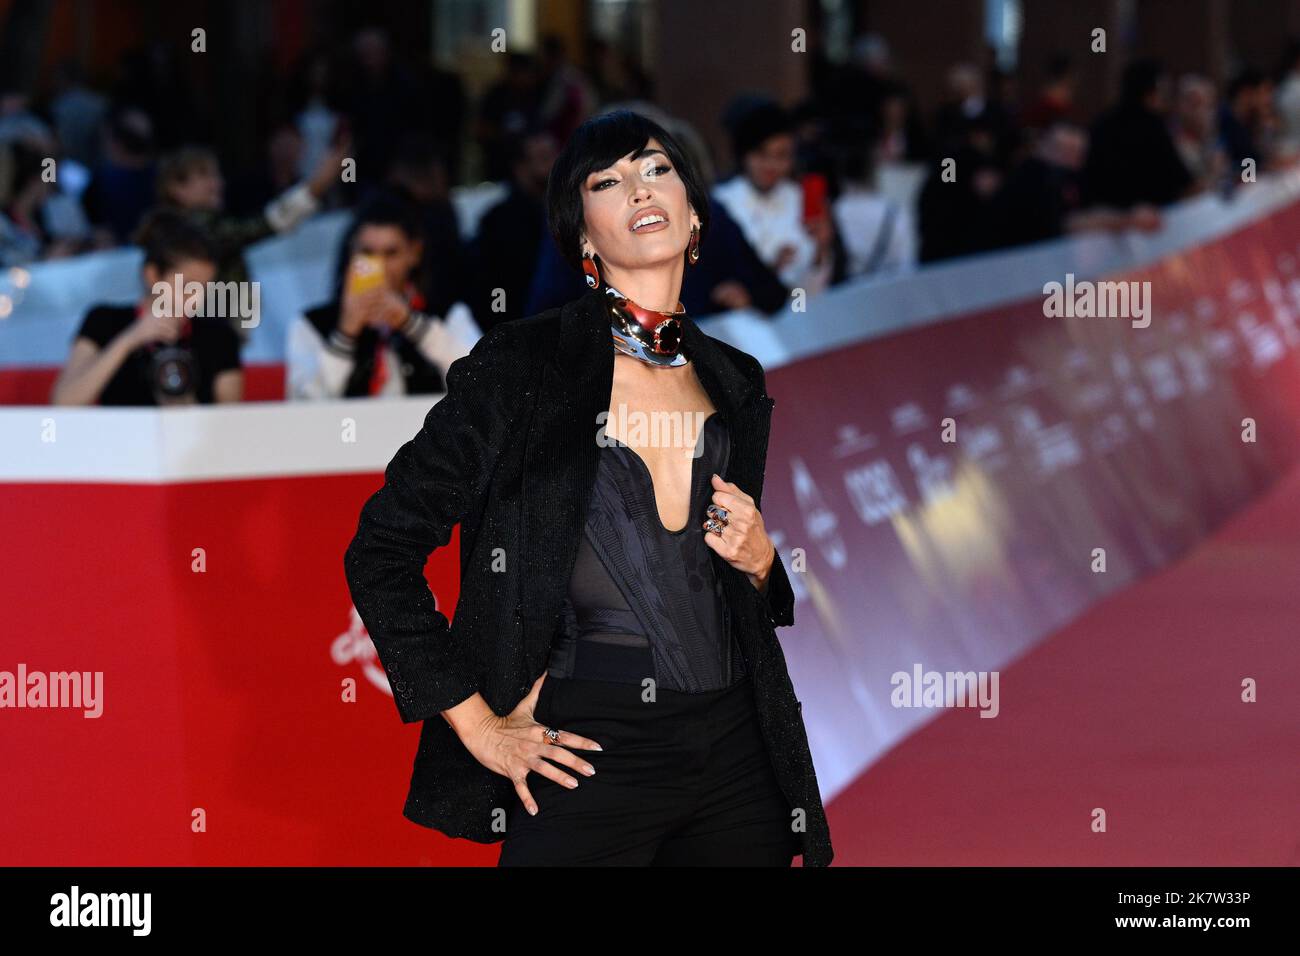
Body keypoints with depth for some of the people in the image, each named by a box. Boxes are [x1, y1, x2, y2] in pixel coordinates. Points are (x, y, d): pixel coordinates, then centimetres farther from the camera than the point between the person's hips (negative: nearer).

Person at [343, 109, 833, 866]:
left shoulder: (735, 383, 10)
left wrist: (759, 562, 0)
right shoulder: (523, 364, -6)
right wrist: (476, 723, -8)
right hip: (587, 760, -5)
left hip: (736, 757, 5)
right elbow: (382, 548, -7)